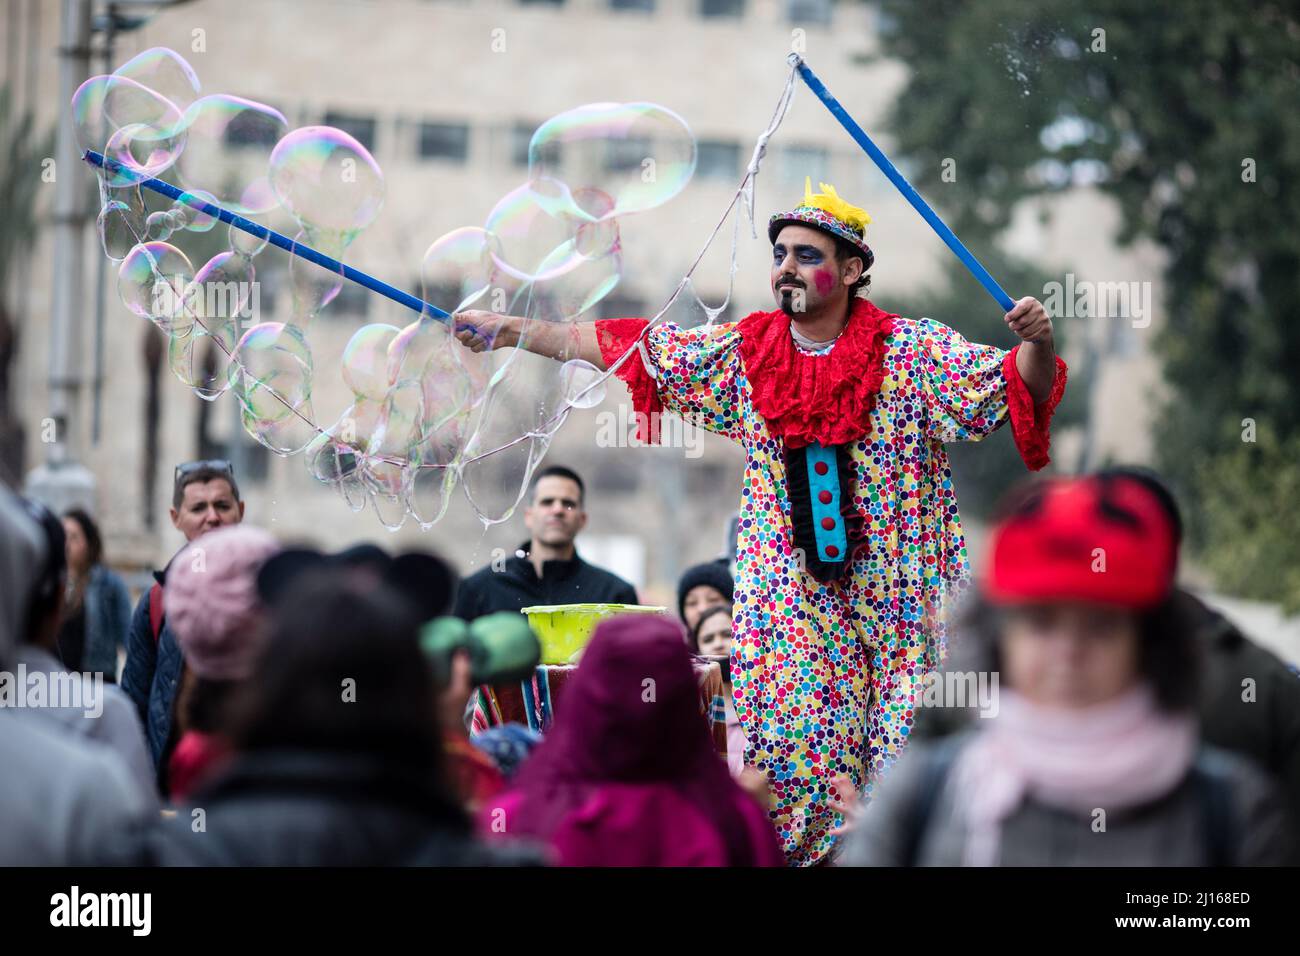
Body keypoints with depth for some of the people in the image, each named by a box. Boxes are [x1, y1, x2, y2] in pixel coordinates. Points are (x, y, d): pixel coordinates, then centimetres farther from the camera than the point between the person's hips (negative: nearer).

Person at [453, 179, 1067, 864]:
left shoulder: (913, 351, -2)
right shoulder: (743, 351, 7)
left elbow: (1012, 386, -5)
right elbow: (634, 348, 11)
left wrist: (1035, 344, -28)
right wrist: (511, 332, 10)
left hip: (891, 598, -2)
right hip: (784, 596, 2)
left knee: (898, 745, -5)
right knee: (788, 745, -4)